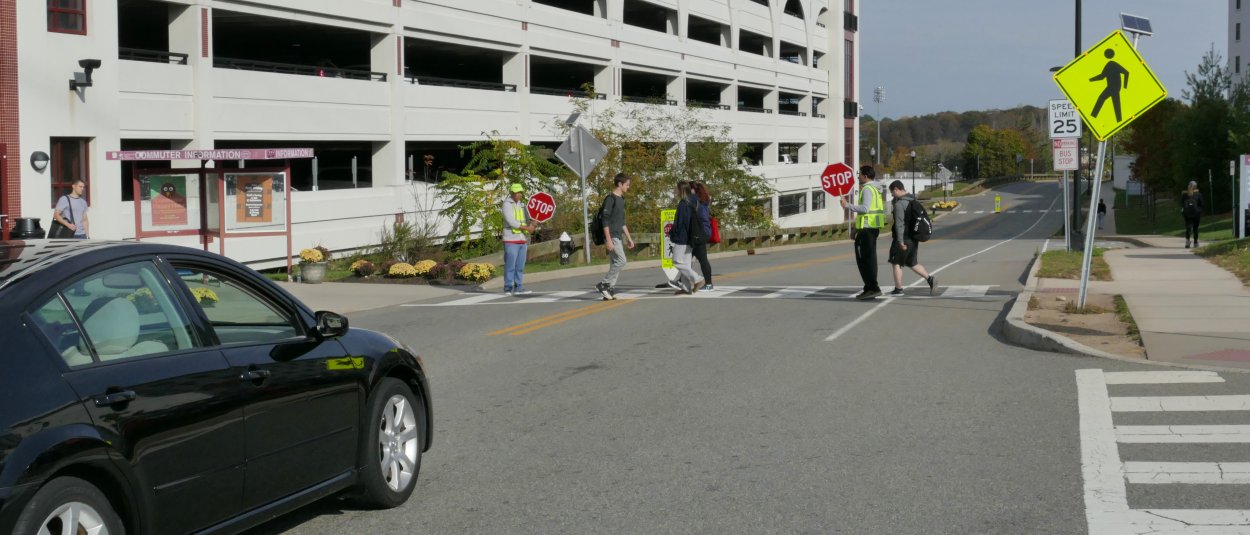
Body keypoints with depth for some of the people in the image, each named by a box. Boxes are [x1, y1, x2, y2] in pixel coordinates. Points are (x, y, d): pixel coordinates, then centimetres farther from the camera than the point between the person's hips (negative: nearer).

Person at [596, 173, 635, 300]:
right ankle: (603, 284, -7)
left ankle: (609, 291, 8)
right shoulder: (610, 199, -11)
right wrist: (608, 240, -21)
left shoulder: (621, 200, 17)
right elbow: (605, 221, -16)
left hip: (618, 237, 9)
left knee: (616, 263, 6)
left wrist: (629, 238, 23)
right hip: (612, 236, -9)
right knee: (621, 261, -14)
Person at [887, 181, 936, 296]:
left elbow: (899, 224, -20)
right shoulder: (914, 200, 12)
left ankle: (898, 289, 5)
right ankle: (930, 279, 3)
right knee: (913, 263, 16)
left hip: (904, 239, -9)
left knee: (896, 263, 3)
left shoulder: (899, 204, -16)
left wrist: (901, 241, -21)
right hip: (914, 238, 9)